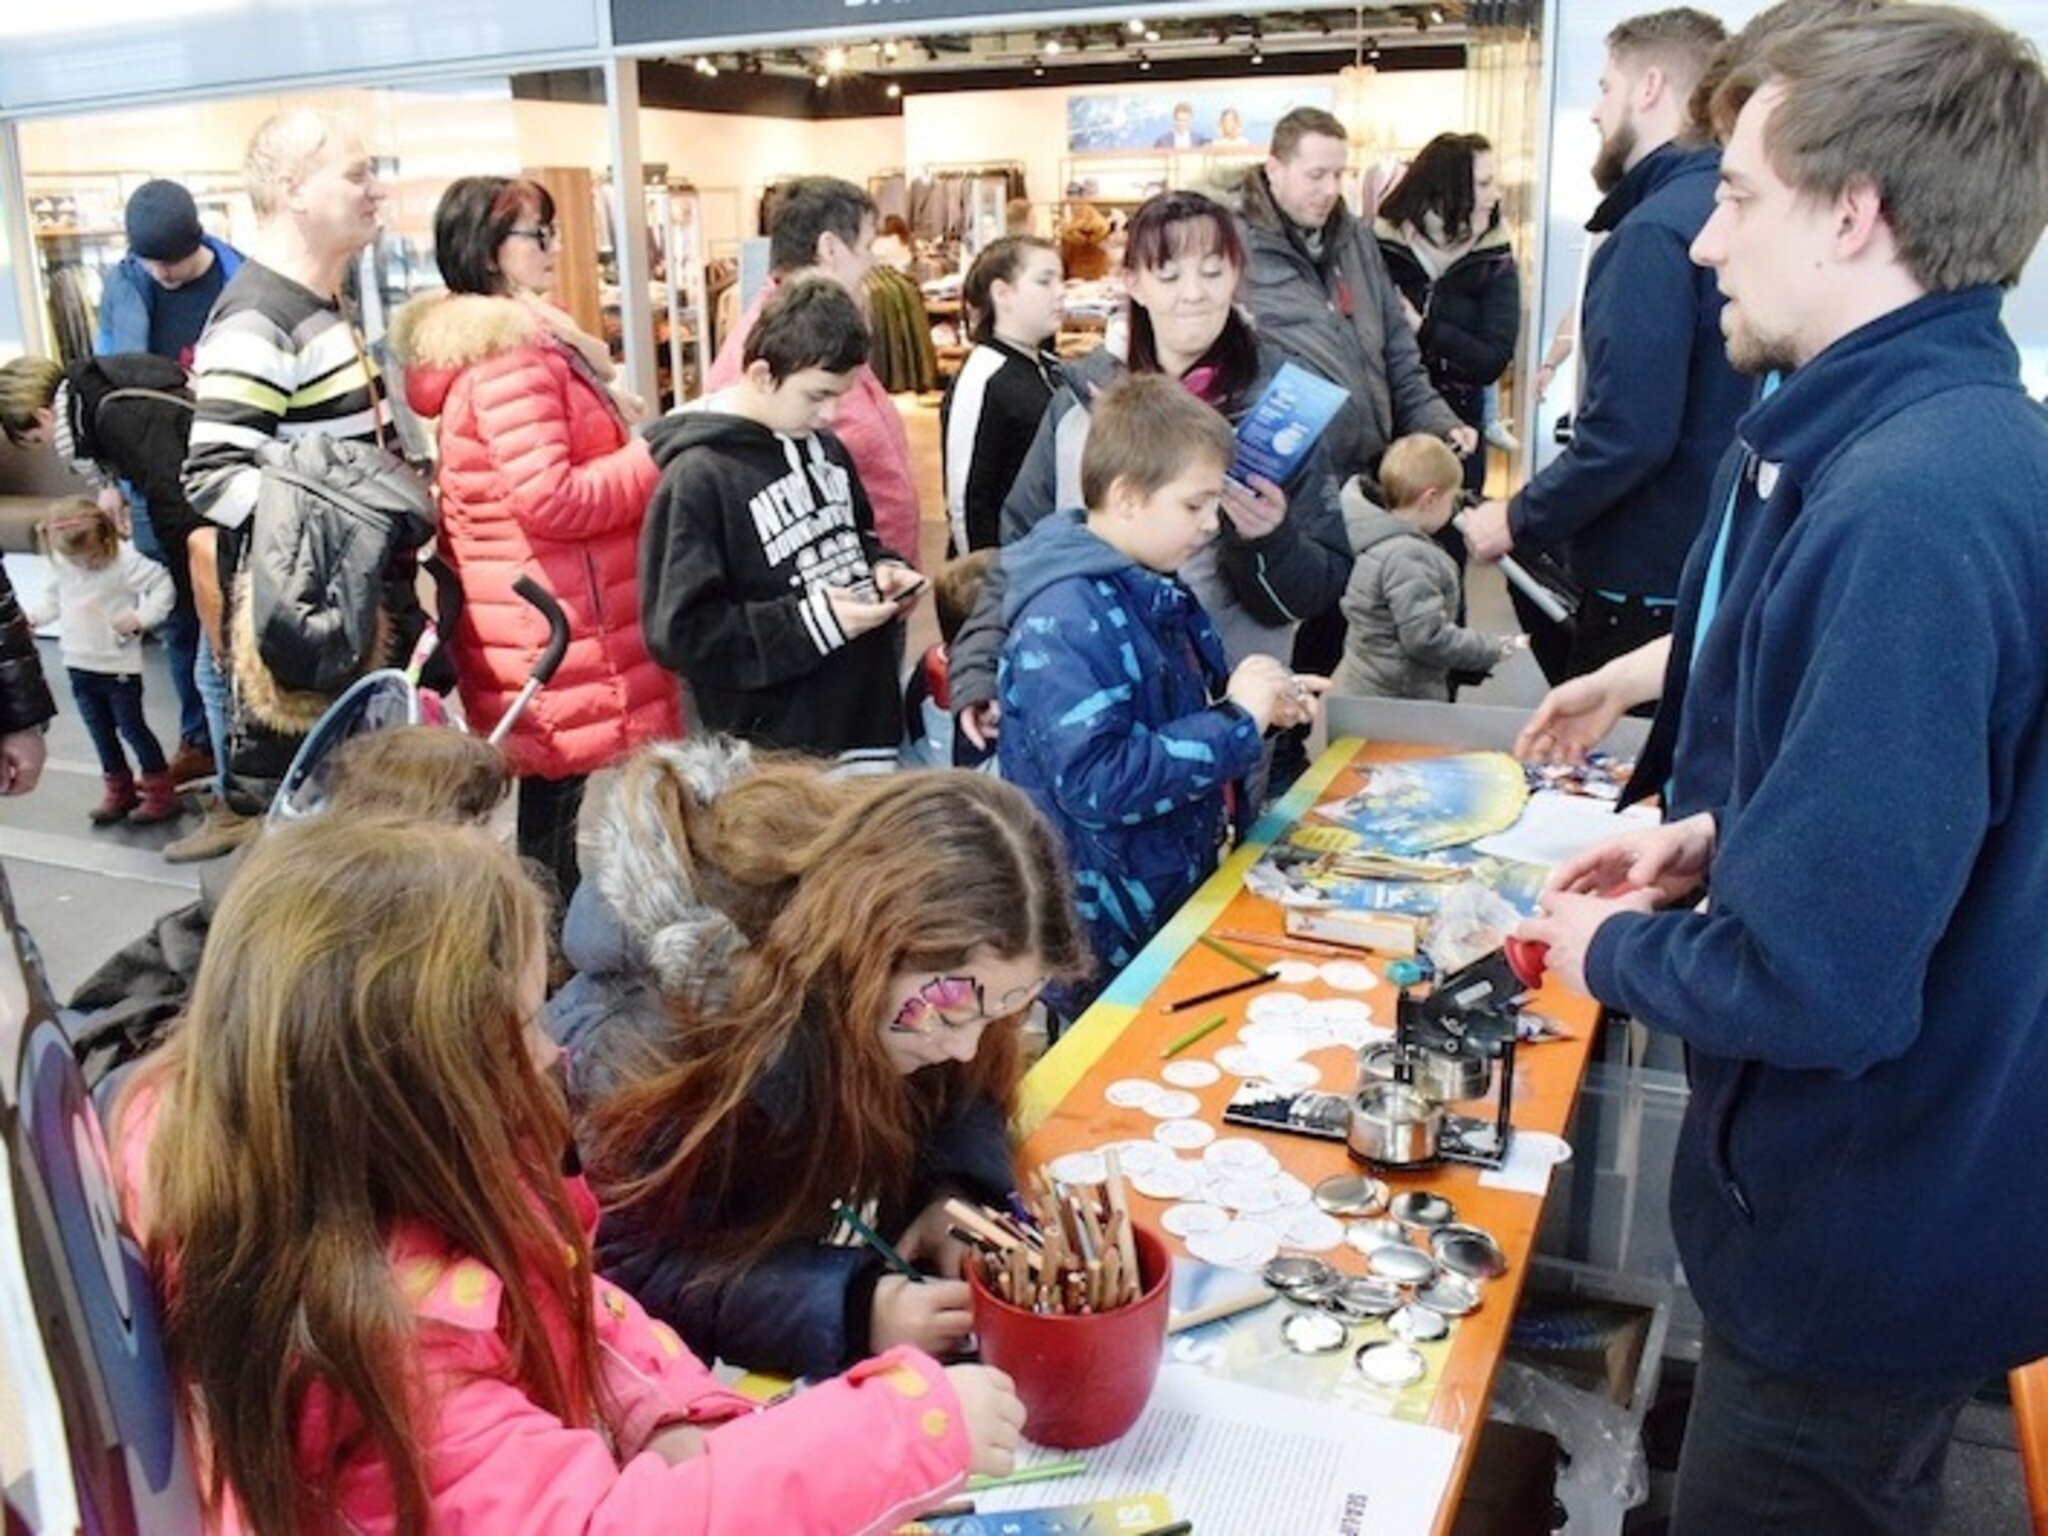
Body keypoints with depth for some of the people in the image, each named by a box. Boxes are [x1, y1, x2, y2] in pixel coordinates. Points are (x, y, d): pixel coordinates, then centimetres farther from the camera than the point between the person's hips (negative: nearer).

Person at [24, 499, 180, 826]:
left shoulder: (125, 560, -17)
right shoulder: (60, 562, 1)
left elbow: (162, 586, -17)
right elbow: (54, 598, 16)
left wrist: (140, 618, -25)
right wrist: (31, 616, 2)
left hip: (119, 666, -6)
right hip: (79, 665, 6)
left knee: (131, 727, 1)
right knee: (101, 732, 14)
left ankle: (161, 794, 12)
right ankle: (119, 791, 27)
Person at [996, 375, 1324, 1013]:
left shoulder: (1155, 590, 6)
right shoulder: (1065, 623, -25)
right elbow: (1096, 782, -33)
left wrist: (1258, 698, 1)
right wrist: (1238, 722, -26)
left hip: (1183, 895, 9)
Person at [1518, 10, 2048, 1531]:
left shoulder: (1908, 508, -31)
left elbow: (1811, 980, -33)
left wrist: (1610, 949, -14)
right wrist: (1725, 836, 4)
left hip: (1868, 1238, -9)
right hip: (1918, 1188, 9)